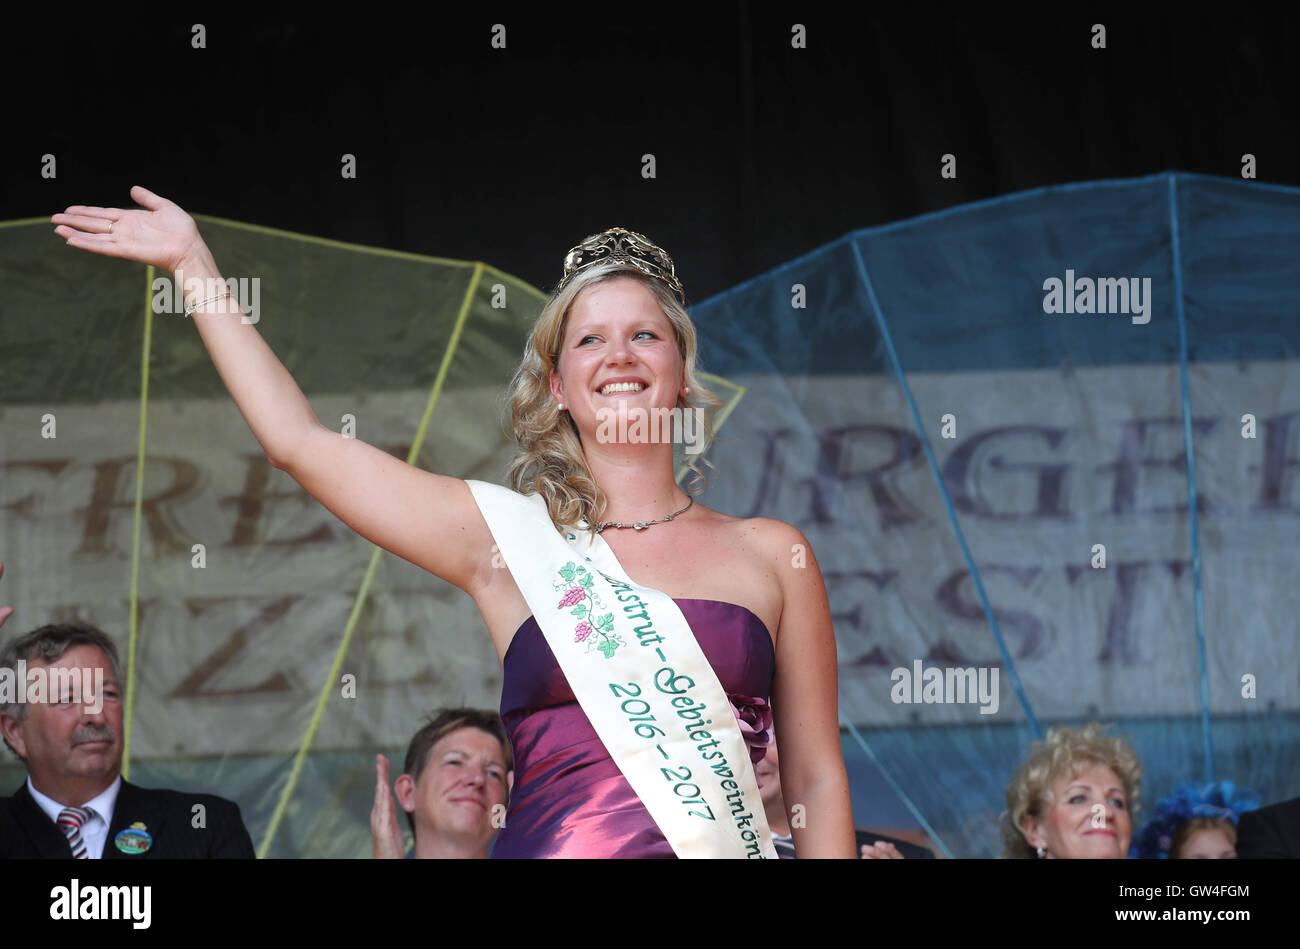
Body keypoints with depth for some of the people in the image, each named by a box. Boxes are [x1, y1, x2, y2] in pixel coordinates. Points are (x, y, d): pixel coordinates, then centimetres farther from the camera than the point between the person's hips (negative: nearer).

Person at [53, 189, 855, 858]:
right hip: (551, 840, 0)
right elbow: (300, 442, 10)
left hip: (732, 844, 0)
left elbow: (819, 778, 10)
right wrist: (194, 265, 14)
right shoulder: (507, 537, 9)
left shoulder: (771, 555, 9)